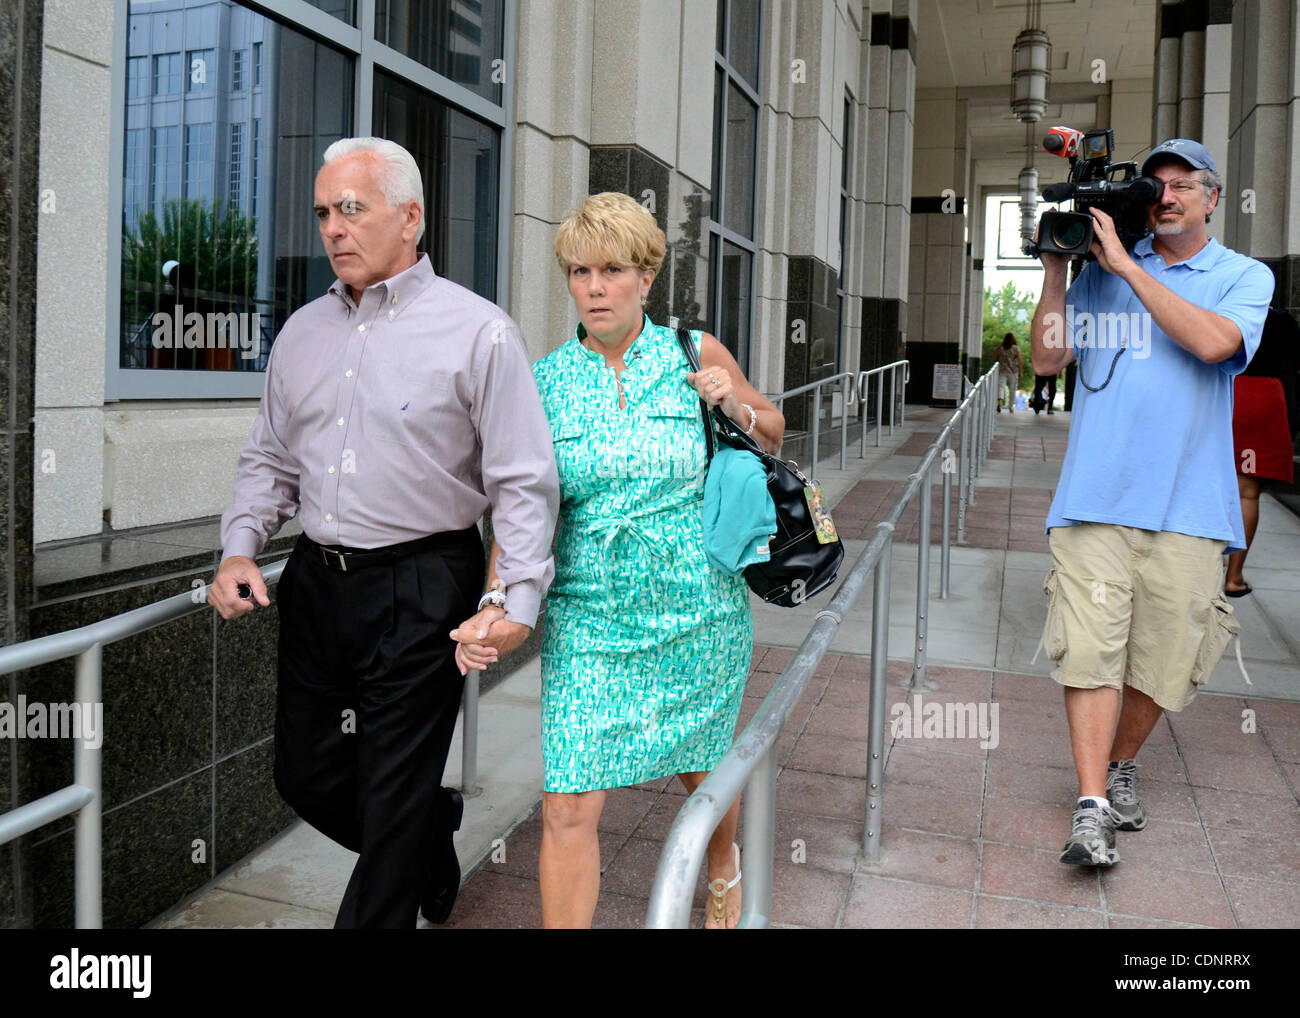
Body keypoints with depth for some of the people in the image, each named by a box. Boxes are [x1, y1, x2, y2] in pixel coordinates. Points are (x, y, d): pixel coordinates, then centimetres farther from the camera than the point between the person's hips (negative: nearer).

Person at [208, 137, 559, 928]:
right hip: (318, 581, 7)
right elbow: (270, 459, 18)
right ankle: (431, 841, 43)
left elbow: (525, 481, -11)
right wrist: (240, 549, 4)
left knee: (395, 797, 4)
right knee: (306, 775, 17)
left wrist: (519, 597, -19)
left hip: (420, 590, -6)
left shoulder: (477, 331, -8)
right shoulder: (304, 332, 11)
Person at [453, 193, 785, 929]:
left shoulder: (696, 356, -1)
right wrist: (494, 607, -14)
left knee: (705, 773, 19)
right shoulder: (542, 383, -1)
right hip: (587, 623, 0)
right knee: (569, 811, -5)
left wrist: (737, 406, -7)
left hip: (699, 617, 1)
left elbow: (774, 434, 15)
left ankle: (724, 871, 53)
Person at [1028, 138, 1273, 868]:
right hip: (1094, 499, 0)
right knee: (1090, 647, -8)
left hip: (1186, 507, 0)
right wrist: (1056, 269, 1)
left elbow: (1213, 342, -14)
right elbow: (1048, 360, 9)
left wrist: (1125, 265, -12)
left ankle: (1122, 765, 32)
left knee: (1163, 659, 7)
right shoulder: (1101, 274, 13)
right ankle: (1092, 807, -3)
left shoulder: (1245, 276, 7)